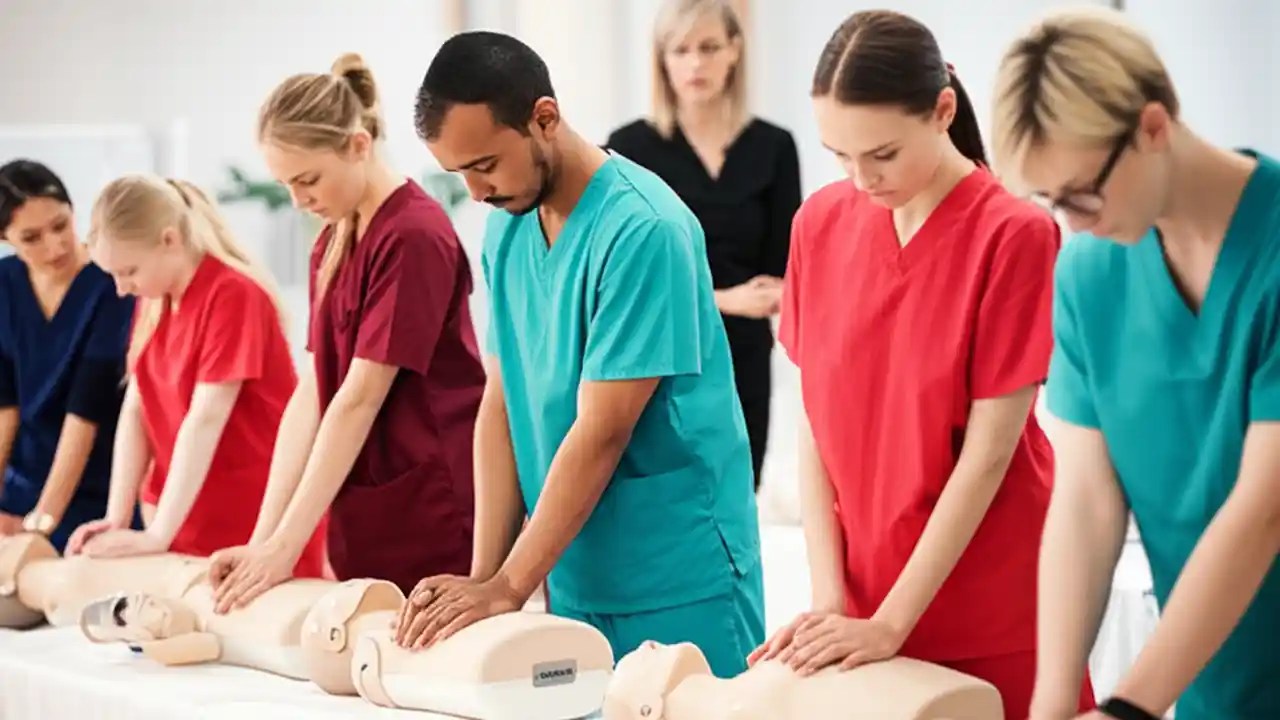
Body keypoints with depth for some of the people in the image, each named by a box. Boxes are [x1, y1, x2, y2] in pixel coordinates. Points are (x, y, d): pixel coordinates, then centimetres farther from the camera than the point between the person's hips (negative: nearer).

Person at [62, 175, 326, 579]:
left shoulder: (233, 294, -18)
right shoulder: (152, 299, 7)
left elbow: (205, 421, -22)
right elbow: (135, 409, 4)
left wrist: (158, 536, -24)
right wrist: (116, 519, -7)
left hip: (258, 529, -7)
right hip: (188, 526, 7)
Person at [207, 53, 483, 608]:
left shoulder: (414, 236, -15)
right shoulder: (331, 244, 11)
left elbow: (360, 399, -17)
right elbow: (312, 394, 6)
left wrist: (286, 545, -16)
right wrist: (263, 538, -1)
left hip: (431, 522, -8)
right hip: (364, 525, 8)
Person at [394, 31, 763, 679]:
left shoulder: (641, 230, -19)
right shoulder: (505, 230, 3)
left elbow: (601, 432, -20)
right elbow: (502, 403, 4)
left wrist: (509, 588, -17)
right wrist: (483, 574, -4)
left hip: (677, 584, -6)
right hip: (573, 578, 6)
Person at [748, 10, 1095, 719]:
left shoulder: (1013, 234, -14)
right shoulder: (821, 223, 0)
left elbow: (987, 451, -14)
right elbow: (816, 422, 2)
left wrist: (890, 624, -14)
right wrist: (829, 596, -6)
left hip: (991, 624, -4)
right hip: (864, 609, 4)